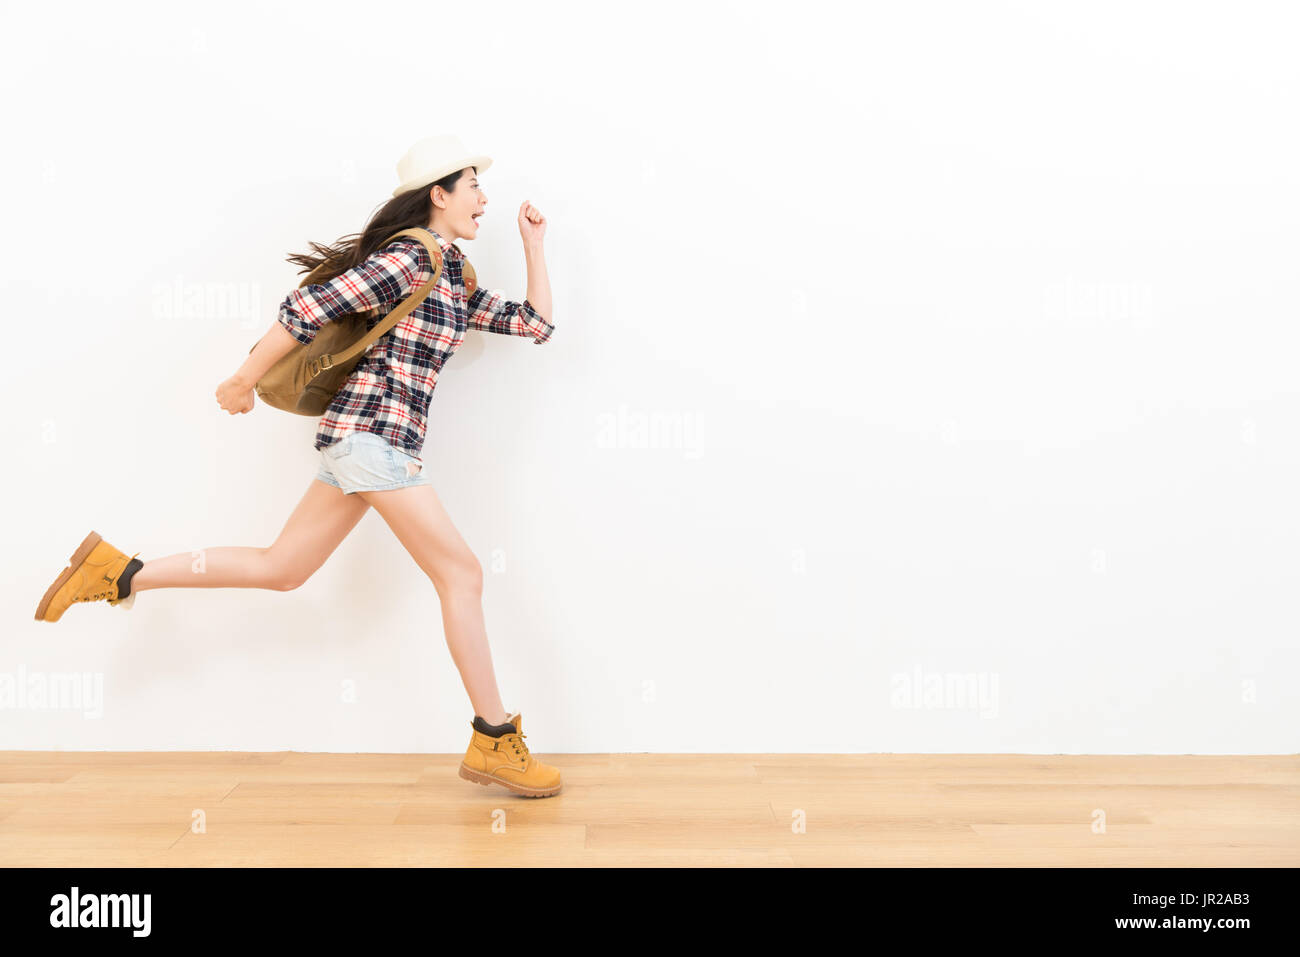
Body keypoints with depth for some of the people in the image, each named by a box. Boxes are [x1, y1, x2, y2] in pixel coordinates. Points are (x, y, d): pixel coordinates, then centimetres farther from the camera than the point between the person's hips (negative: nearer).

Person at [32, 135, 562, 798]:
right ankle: (494, 741, 0)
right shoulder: (410, 259, -10)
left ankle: (119, 572, 21)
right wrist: (245, 381, -7)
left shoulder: (456, 284, 18)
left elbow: (536, 324, 20)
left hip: (361, 442, 10)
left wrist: (533, 244, 18)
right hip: (376, 431, -10)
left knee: (279, 570, 14)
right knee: (461, 574, -6)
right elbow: (310, 306, -14)